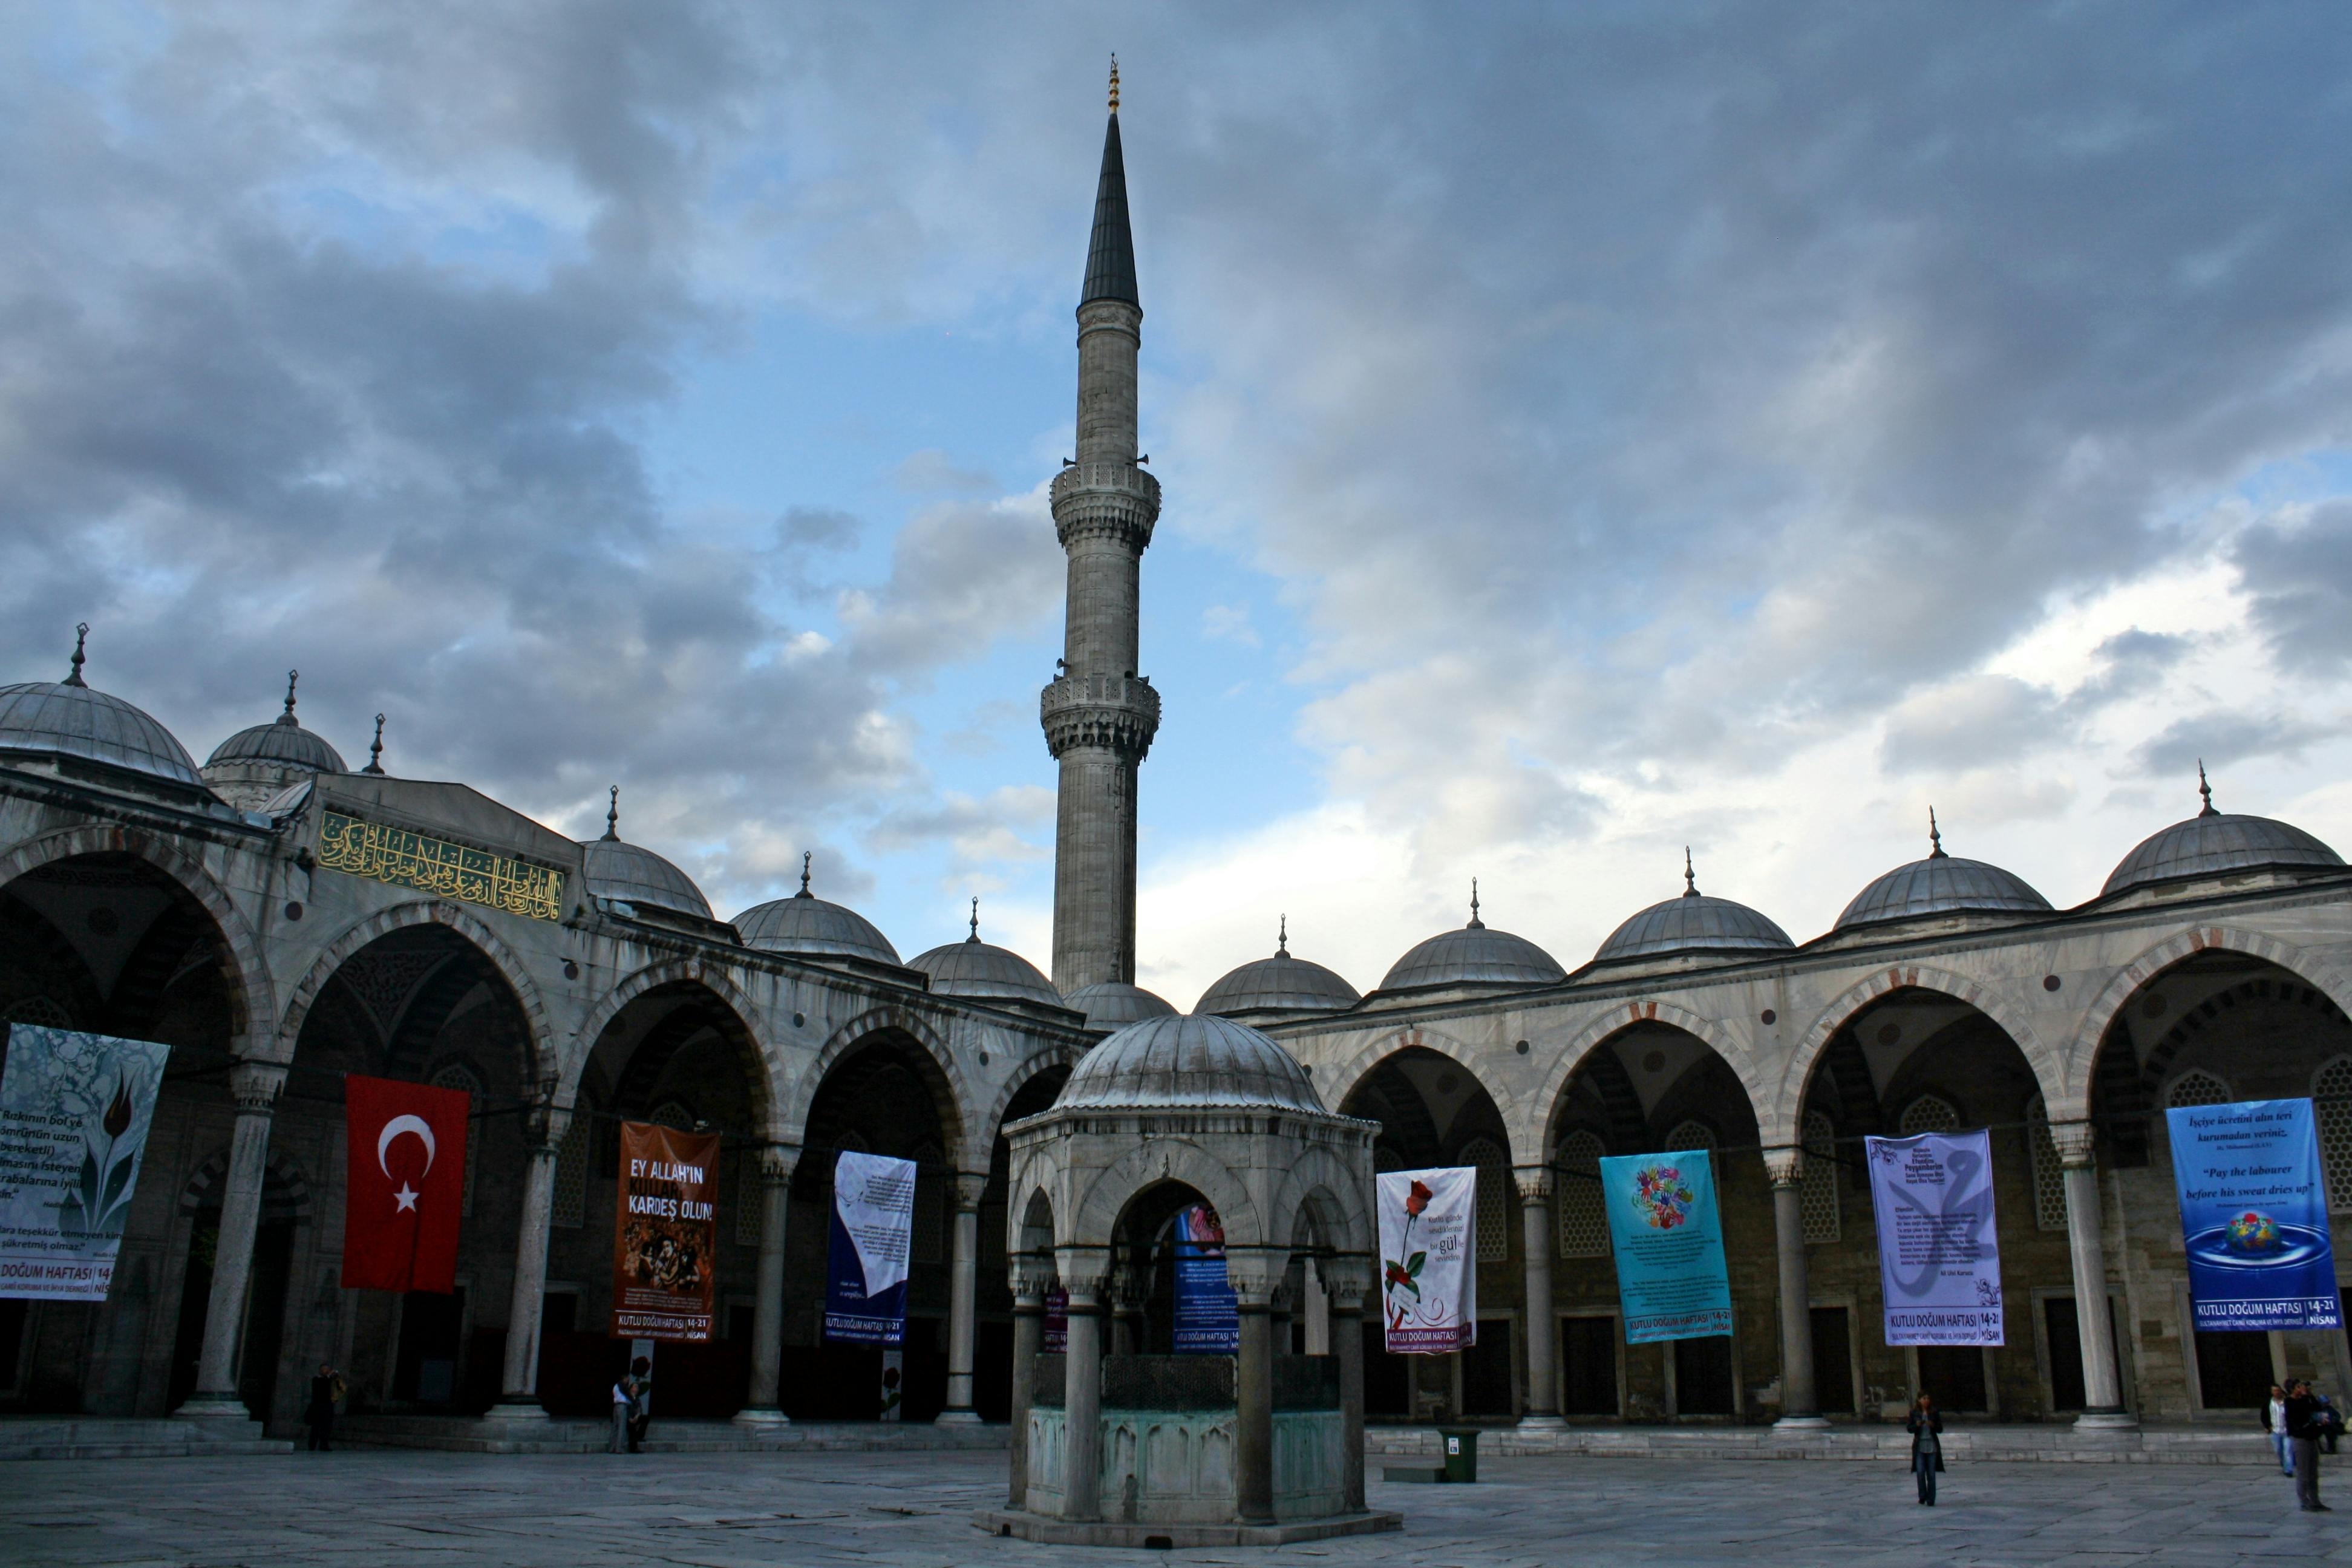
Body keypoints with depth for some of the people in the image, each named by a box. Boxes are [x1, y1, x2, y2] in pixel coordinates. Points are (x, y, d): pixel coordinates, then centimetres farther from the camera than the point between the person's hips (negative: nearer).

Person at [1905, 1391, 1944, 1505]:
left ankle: (1931, 1499, 11)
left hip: (1932, 1446, 1)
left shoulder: (1935, 1413, 4)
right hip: (1919, 1446, -1)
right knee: (1920, 1472, -10)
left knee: (1931, 1474, 2)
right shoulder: (1914, 1413, 3)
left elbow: (1940, 1429, 4)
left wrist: (1933, 1425, -16)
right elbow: (1909, 1428, 2)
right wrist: (1917, 1425, -17)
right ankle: (1923, 1496, 6)